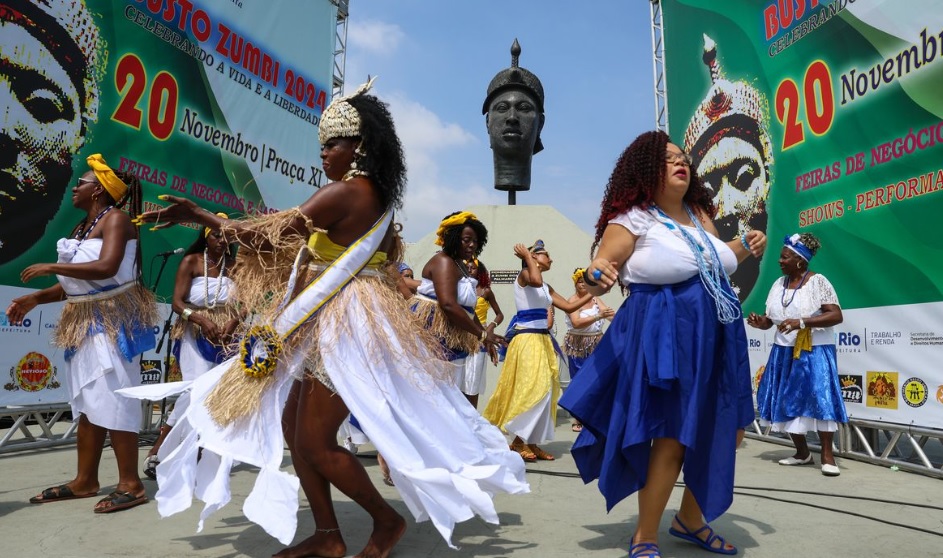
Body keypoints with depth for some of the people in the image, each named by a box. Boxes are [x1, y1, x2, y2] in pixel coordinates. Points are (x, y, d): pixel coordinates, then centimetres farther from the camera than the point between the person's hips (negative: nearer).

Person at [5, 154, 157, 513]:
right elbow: (76, 281, 16)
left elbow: (106, 268, -24)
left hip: (112, 321, -9)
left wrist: (51, 267, -16)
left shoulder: (115, 218, -9)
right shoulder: (83, 226, 16)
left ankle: (130, 485, -3)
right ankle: (85, 481, 21)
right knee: (87, 402, 12)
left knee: (112, 400, -9)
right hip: (86, 322, 9)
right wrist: (35, 299, 8)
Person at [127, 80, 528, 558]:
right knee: (293, 424, 12)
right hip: (331, 322, 10)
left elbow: (275, 235, -18)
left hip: (345, 322, -10)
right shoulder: (376, 197, 13)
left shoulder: (344, 193, -15)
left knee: (315, 442, -3)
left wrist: (199, 215, -12)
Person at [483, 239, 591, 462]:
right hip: (527, 339, -9)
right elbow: (536, 281, -29)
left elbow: (569, 306, 18)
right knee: (532, 390, -11)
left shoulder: (547, 288, 19)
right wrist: (528, 256, -15)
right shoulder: (524, 274, -4)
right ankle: (519, 441, 0)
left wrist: (592, 294, 17)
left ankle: (531, 441, 13)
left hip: (543, 340, 9)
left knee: (545, 390, 6)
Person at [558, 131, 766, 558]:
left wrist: (745, 246, 13)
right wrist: (595, 277, -38)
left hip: (714, 338, 8)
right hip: (663, 338, -8)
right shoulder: (632, 218, -8)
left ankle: (691, 519, 34)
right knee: (672, 437, -7)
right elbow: (600, 265, -16)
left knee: (723, 432, 13)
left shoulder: (699, 214, 14)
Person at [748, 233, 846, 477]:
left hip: (815, 352, -6)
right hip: (784, 352, 6)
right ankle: (802, 453, 19)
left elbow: (836, 316, -16)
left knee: (820, 398, -13)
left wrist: (801, 322, -26)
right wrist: (760, 322, -12)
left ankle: (827, 455, -2)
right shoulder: (778, 284, 7)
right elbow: (771, 319, 12)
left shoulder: (818, 281, -9)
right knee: (787, 401, 6)